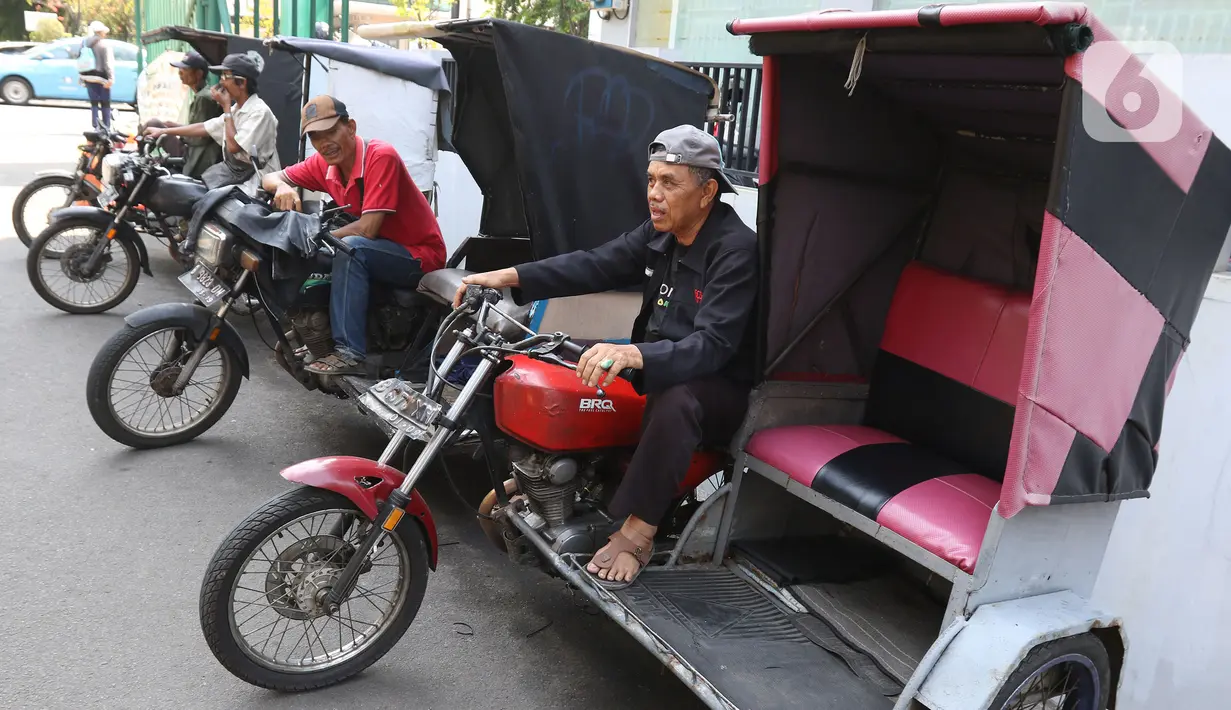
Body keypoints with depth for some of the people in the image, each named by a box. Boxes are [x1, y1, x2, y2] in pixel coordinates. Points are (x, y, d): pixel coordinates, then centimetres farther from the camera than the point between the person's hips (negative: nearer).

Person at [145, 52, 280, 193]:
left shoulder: (260, 112, -16)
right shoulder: (236, 109, 13)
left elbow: (233, 146, -20)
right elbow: (205, 128, 19)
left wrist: (226, 107, -12)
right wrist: (163, 131, 19)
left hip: (255, 180, -9)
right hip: (233, 170, 9)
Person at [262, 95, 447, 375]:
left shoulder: (381, 156, -22)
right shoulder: (324, 163, -1)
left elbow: (367, 229, -26)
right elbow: (272, 177, 7)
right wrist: (283, 187, -17)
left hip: (420, 256, -8)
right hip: (380, 250, 8)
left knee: (350, 248, -31)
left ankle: (350, 353, -30)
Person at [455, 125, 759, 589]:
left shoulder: (738, 250, -22)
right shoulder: (659, 233, 3)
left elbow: (711, 345, -33)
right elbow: (594, 266, -4)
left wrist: (634, 355, -50)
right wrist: (509, 277, -16)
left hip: (719, 389, -8)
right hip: (652, 368, 8)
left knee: (675, 402, -41)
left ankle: (636, 532, -28)